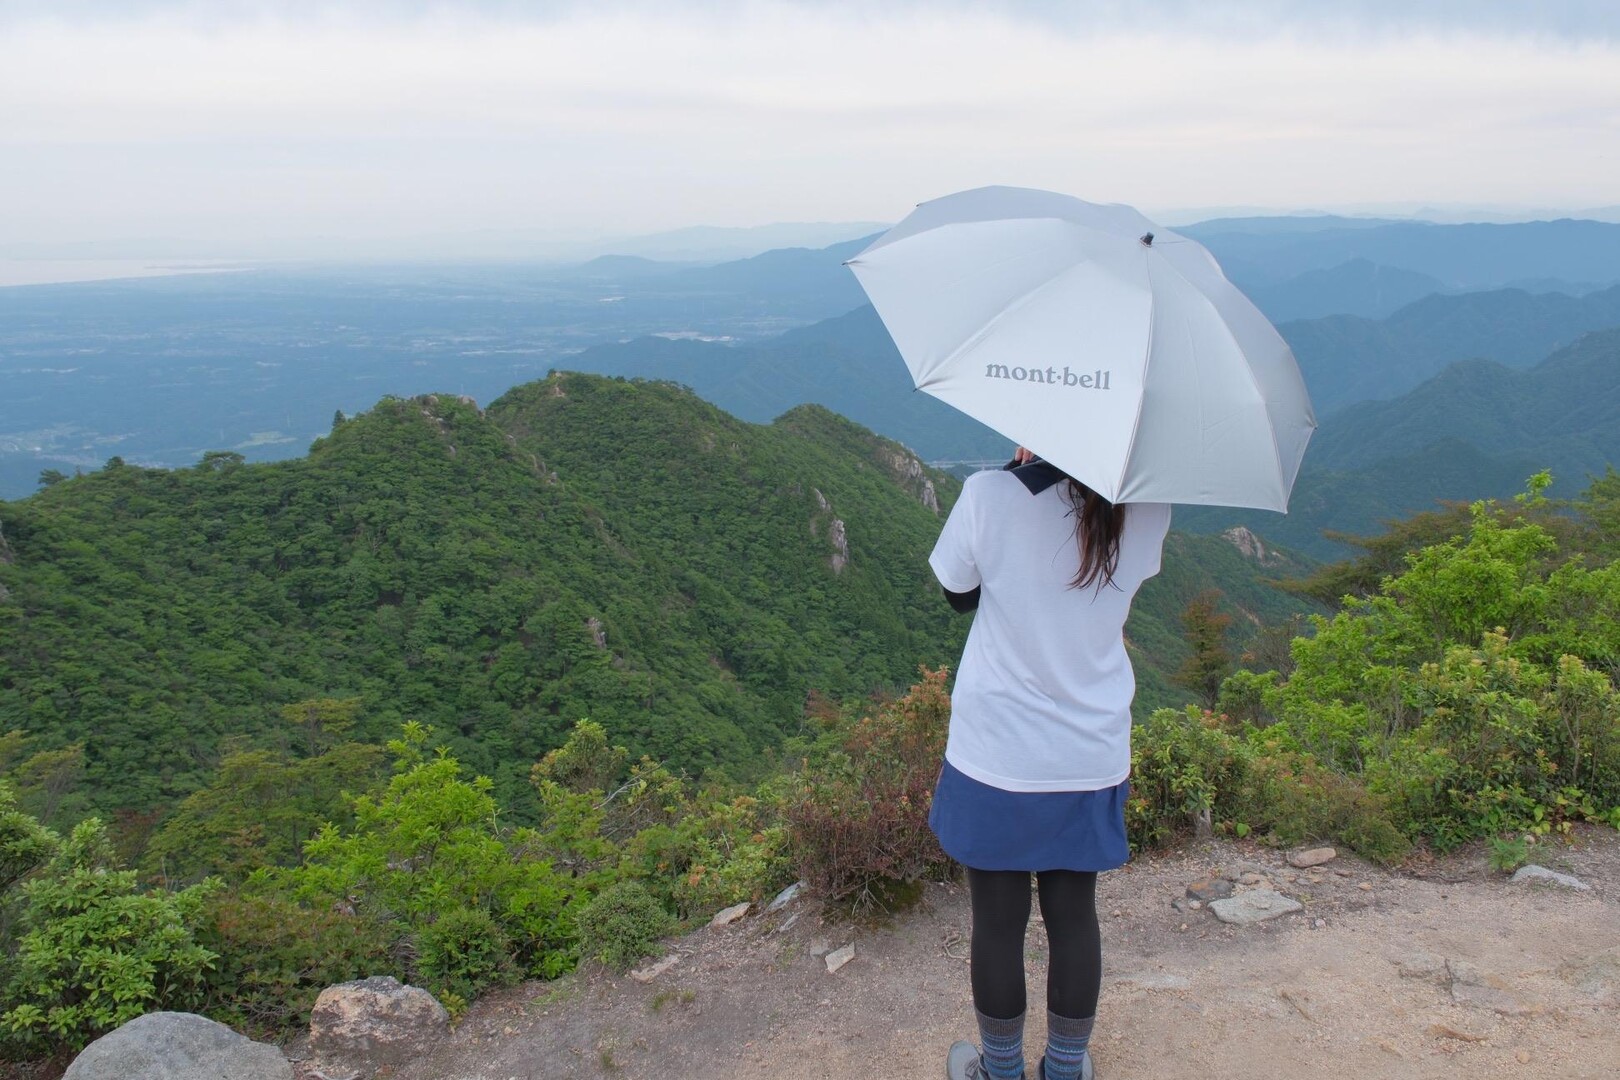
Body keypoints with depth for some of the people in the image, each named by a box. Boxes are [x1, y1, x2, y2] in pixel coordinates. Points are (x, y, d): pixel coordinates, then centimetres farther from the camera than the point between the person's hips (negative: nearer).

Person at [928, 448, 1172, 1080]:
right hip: (1093, 760, 3)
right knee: (1074, 916, 19)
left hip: (996, 760, -3)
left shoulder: (990, 496, -20)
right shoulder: (1148, 511, -11)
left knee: (998, 923, 14)